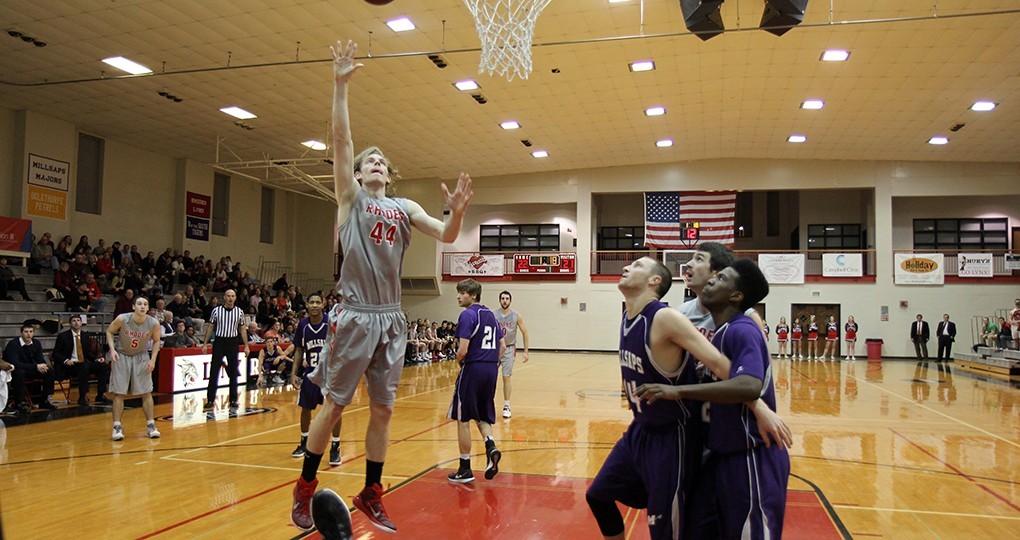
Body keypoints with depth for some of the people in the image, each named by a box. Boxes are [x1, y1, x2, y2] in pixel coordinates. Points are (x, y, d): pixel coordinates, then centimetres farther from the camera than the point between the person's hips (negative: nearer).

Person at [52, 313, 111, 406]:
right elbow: (55, 353, -1)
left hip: (84, 363, 6)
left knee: (104, 366, -17)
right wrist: (66, 360, -19)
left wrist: (97, 358, -1)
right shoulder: (63, 336, -1)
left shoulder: (86, 335, 13)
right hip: (69, 365, -5)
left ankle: (100, 395, -11)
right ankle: (82, 398, -28)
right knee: (85, 367, -36)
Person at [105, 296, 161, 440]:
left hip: (141, 357, 1)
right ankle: (117, 427, 6)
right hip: (121, 356, -1)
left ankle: (150, 425, 10)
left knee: (146, 392, 1)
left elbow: (156, 341, 0)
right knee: (118, 393, -3)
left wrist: (153, 359, -9)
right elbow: (109, 331, -3)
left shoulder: (154, 323, -17)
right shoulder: (122, 319, -21)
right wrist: (112, 349, -17)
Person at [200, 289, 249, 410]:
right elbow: (210, 327, 6)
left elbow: (242, 329, 8)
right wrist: (205, 343, 2)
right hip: (219, 342, -1)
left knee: (233, 373, 5)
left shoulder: (239, 312, 2)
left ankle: (233, 400, 12)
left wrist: (246, 346, 3)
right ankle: (210, 400, 6)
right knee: (214, 372, -1)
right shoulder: (216, 310, -1)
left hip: (233, 343, 1)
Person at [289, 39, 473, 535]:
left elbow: (446, 236, 5)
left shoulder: (404, 207, 15)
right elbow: (341, 139, -6)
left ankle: (370, 495, 20)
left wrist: (456, 211, -16)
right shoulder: (351, 195, 6)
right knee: (334, 404, 1)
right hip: (355, 316, -4)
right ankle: (305, 488, 17)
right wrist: (341, 84, -12)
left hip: (391, 318, 4)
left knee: (382, 410, 8)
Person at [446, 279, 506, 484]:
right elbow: (503, 346, 14)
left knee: (463, 419, 4)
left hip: (473, 368, -7)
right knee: (482, 417, 19)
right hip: (491, 370, 7)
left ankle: (465, 470, 10)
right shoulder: (491, 315, 13)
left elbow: (463, 350, -17)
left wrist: (459, 361, 2)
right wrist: (492, 364, 16)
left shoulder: (468, 315, -11)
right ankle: (491, 446, -9)